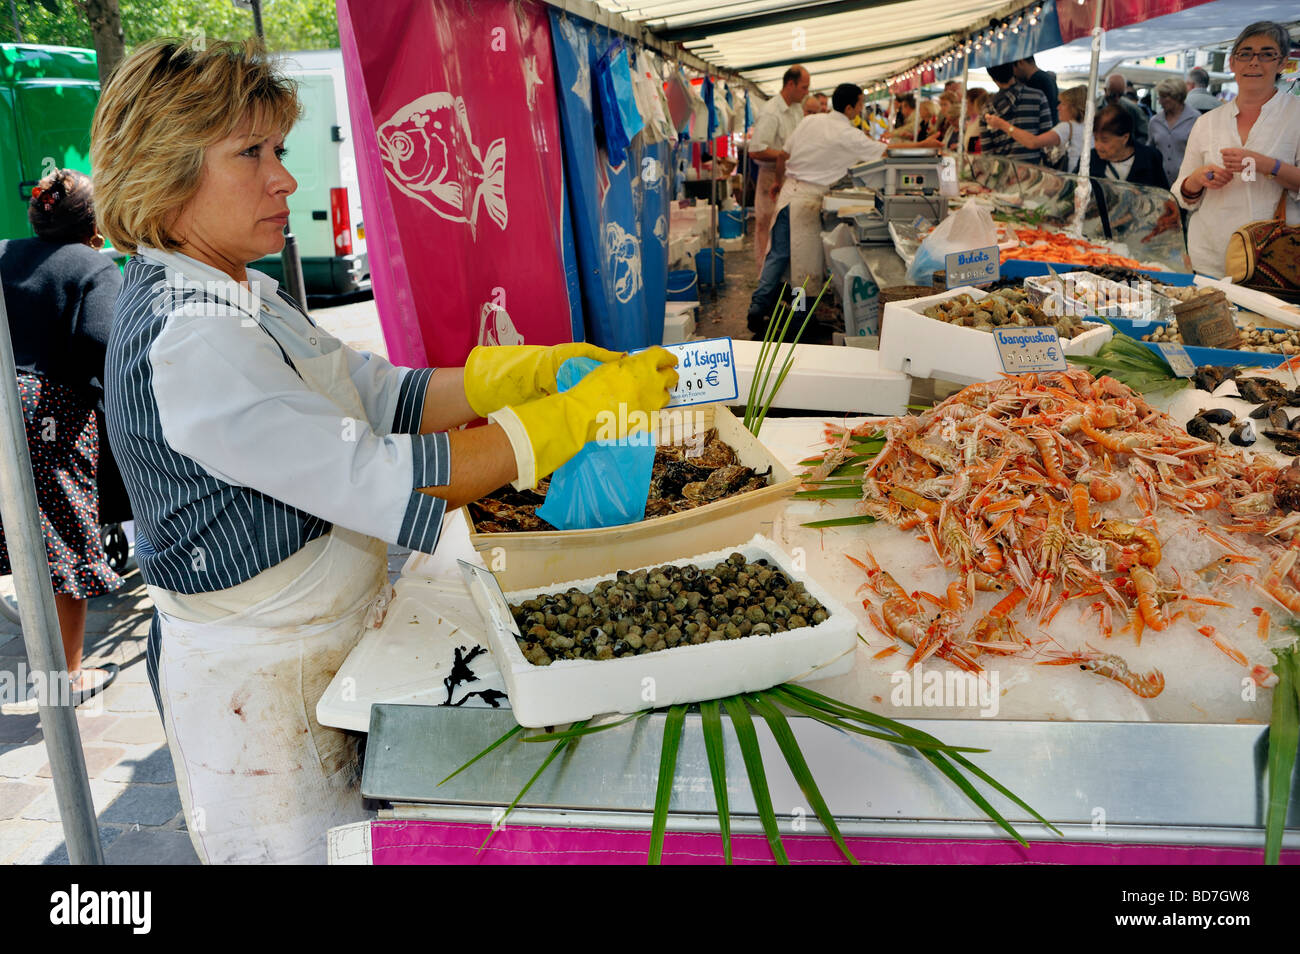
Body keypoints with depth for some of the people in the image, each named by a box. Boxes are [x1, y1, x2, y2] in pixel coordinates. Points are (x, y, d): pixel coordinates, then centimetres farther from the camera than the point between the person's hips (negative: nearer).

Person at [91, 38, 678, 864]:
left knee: (365, 840, 21)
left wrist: (538, 368, -8)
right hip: (265, 691, -9)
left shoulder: (238, 295, 6)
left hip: (320, 648, 9)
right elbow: (386, 483, -31)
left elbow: (385, 393, 4)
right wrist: (580, 412, -27)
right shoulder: (188, 340, -26)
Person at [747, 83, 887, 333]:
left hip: (789, 191, 6)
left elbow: (785, 153, 15)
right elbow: (885, 153, -2)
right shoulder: (848, 136, -9)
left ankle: (758, 307, 5)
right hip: (809, 199, -6)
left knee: (778, 254, 10)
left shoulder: (809, 121, 8)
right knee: (805, 258, 3)